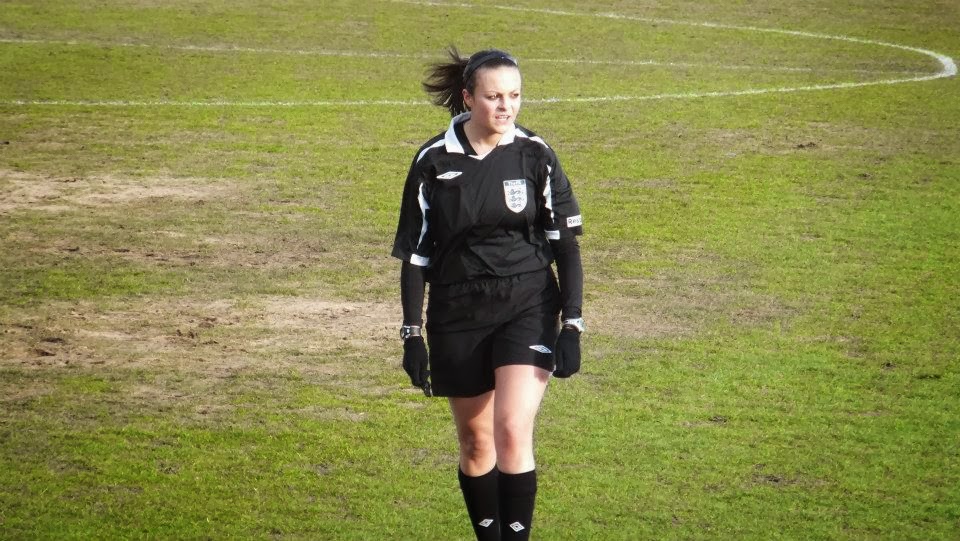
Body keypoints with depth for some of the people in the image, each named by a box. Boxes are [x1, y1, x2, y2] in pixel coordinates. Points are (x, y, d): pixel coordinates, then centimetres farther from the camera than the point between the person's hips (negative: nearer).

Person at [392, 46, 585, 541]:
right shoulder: (433, 161, -3)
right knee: (475, 442, 10)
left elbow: (566, 245, 2)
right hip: (457, 316, 1)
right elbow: (414, 253, 3)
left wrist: (571, 326, -4)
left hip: (528, 310, -1)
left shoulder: (535, 156, -3)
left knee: (512, 432, -16)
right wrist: (413, 333, 0)